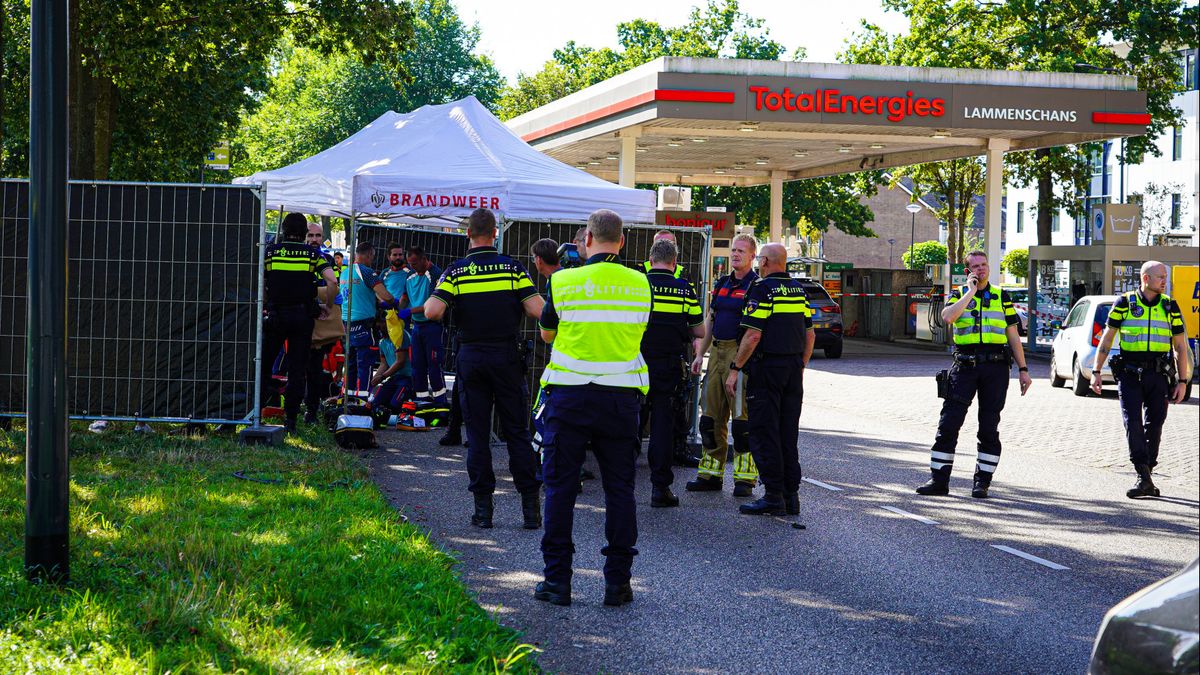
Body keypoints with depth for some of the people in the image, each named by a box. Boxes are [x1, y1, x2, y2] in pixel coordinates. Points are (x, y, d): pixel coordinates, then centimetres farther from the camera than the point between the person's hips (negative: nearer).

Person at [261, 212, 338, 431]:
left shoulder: (270, 251, 1)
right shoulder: (313, 254, 2)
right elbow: (333, 281, -7)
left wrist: (265, 304, 10)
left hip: (275, 315, 0)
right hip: (303, 316, 0)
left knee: (263, 365, 11)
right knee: (297, 369, 4)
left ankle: (255, 411, 10)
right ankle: (290, 418, 2)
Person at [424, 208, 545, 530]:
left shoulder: (456, 271, -4)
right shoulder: (513, 268, -3)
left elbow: (433, 312, -14)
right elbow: (538, 310, -10)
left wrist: (429, 301, 8)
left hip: (471, 357, 0)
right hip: (507, 357, 0)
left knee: (477, 434, 6)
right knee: (517, 431, 6)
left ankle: (483, 506, 4)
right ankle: (530, 504, 3)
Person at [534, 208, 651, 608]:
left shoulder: (563, 282, -5)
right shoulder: (640, 284, 0)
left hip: (569, 394, -1)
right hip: (621, 398, 2)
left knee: (560, 488, 6)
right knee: (619, 489, 8)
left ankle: (557, 580, 6)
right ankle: (617, 581, 8)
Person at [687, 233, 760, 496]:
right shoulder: (722, 284, 18)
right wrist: (700, 354, 17)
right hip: (717, 353, 8)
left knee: (742, 415, -8)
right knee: (712, 415, 8)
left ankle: (745, 478, -3)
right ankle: (711, 475, 16)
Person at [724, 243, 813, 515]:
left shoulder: (762, 289, -11)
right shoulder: (798, 289, 12)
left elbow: (753, 335, -17)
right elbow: (810, 335, 15)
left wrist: (735, 369, -12)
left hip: (767, 367, -7)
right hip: (793, 369, 7)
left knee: (764, 434, -3)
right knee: (788, 434, 11)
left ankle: (774, 496, -5)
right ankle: (791, 495, 12)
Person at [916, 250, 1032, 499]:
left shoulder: (1002, 297, 12)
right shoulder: (958, 294, 8)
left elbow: (1013, 336, 12)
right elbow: (947, 317, -15)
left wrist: (1023, 370, 7)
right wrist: (971, 291, -9)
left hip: (995, 367, 1)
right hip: (965, 366, -1)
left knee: (989, 427, 2)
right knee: (948, 424, -4)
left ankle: (982, 482, 9)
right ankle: (939, 480, 3)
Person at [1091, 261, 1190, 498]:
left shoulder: (1170, 307, 7)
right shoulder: (1124, 303, 1)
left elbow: (1181, 346, 9)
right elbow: (1107, 338, 5)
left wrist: (1182, 381, 3)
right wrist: (1096, 371, -1)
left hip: (1159, 376, 2)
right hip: (1130, 374, -2)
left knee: (1154, 424, 5)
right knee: (1133, 422, -14)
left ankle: (1146, 474, 18)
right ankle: (1144, 478, -19)